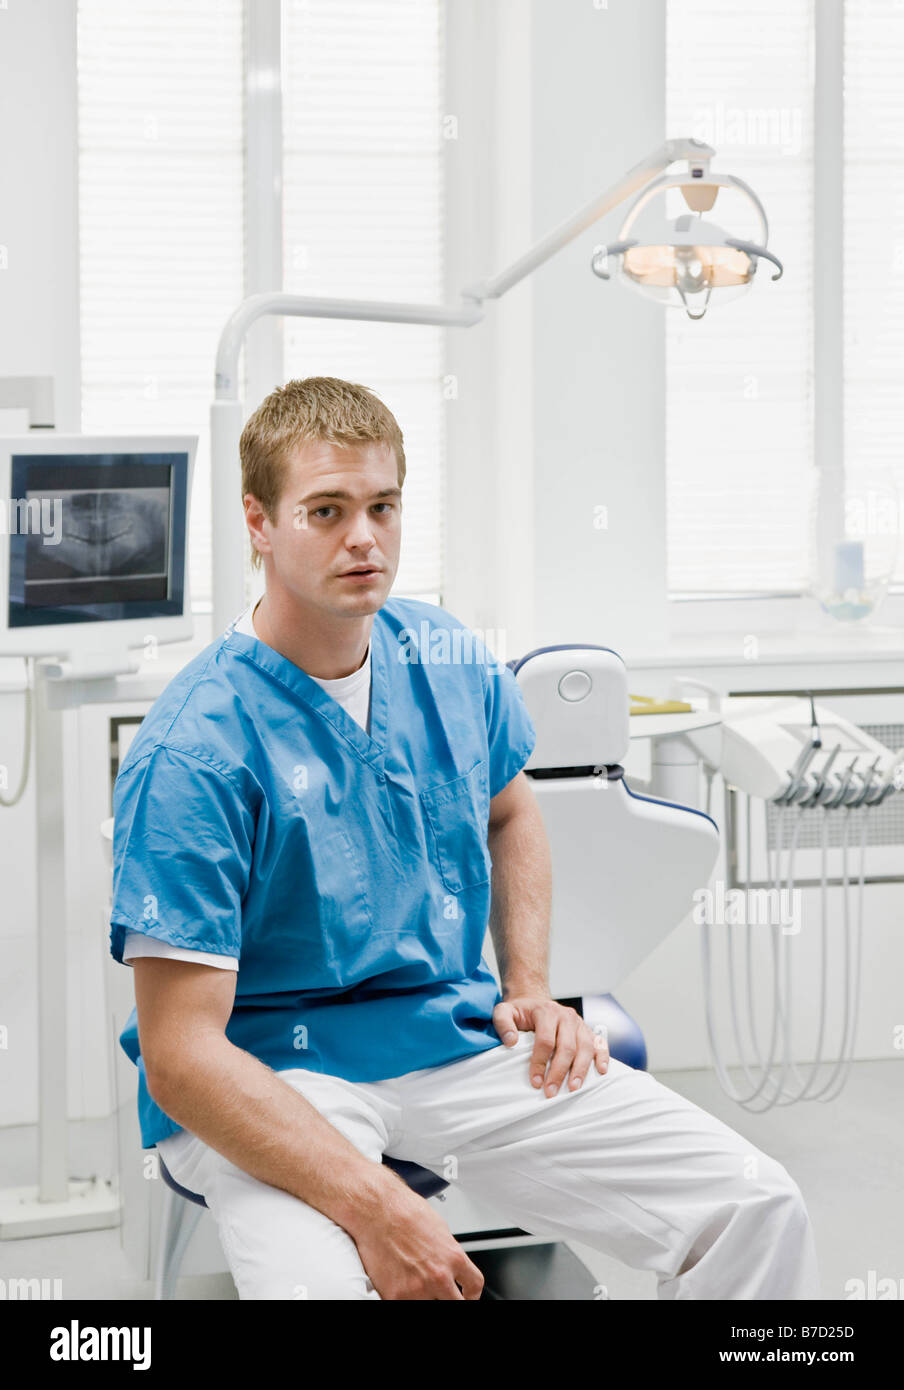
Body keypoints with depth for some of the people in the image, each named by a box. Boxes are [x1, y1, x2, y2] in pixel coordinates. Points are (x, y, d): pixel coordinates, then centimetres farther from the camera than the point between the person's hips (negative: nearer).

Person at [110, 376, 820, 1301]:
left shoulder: (452, 663, 2)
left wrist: (528, 988, 10)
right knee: (315, 1282, -37)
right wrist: (371, 1206, -30)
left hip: (459, 1041, 5)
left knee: (755, 1206, -9)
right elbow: (180, 1053, -21)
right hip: (270, 1077, -5)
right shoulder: (194, 750, -18)